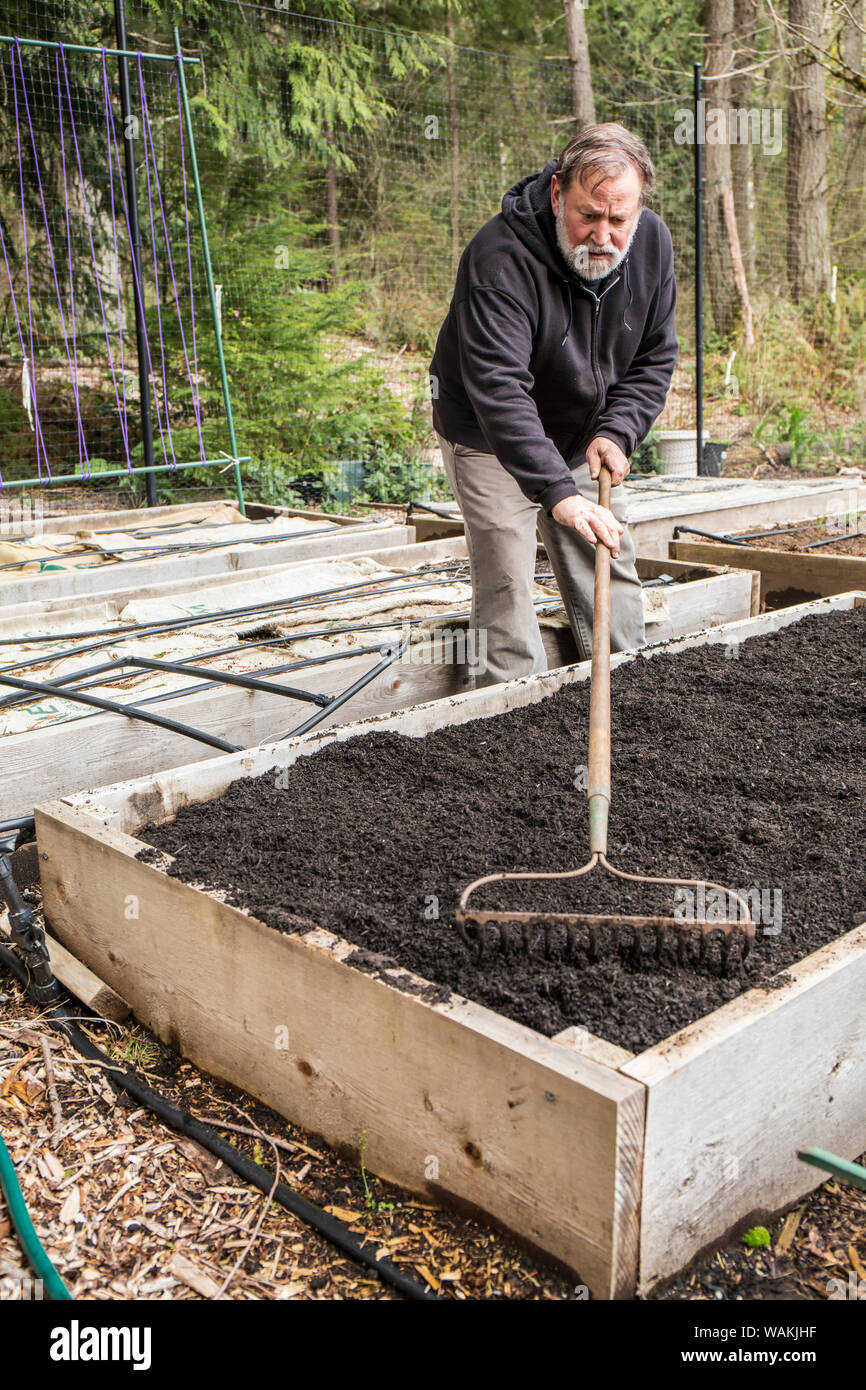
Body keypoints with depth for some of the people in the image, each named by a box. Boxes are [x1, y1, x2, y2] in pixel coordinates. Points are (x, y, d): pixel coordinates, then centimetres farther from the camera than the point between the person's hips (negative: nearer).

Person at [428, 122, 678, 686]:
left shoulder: (652, 242, -10)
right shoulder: (499, 257, -31)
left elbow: (655, 358, 0)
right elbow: (498, 390, -40)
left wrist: (616, 431, -16)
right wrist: (558, 491, -49)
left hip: (585, 436, 6)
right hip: (490, 437, -5)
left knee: (612, 571, 7)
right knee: (506, 582, -11)